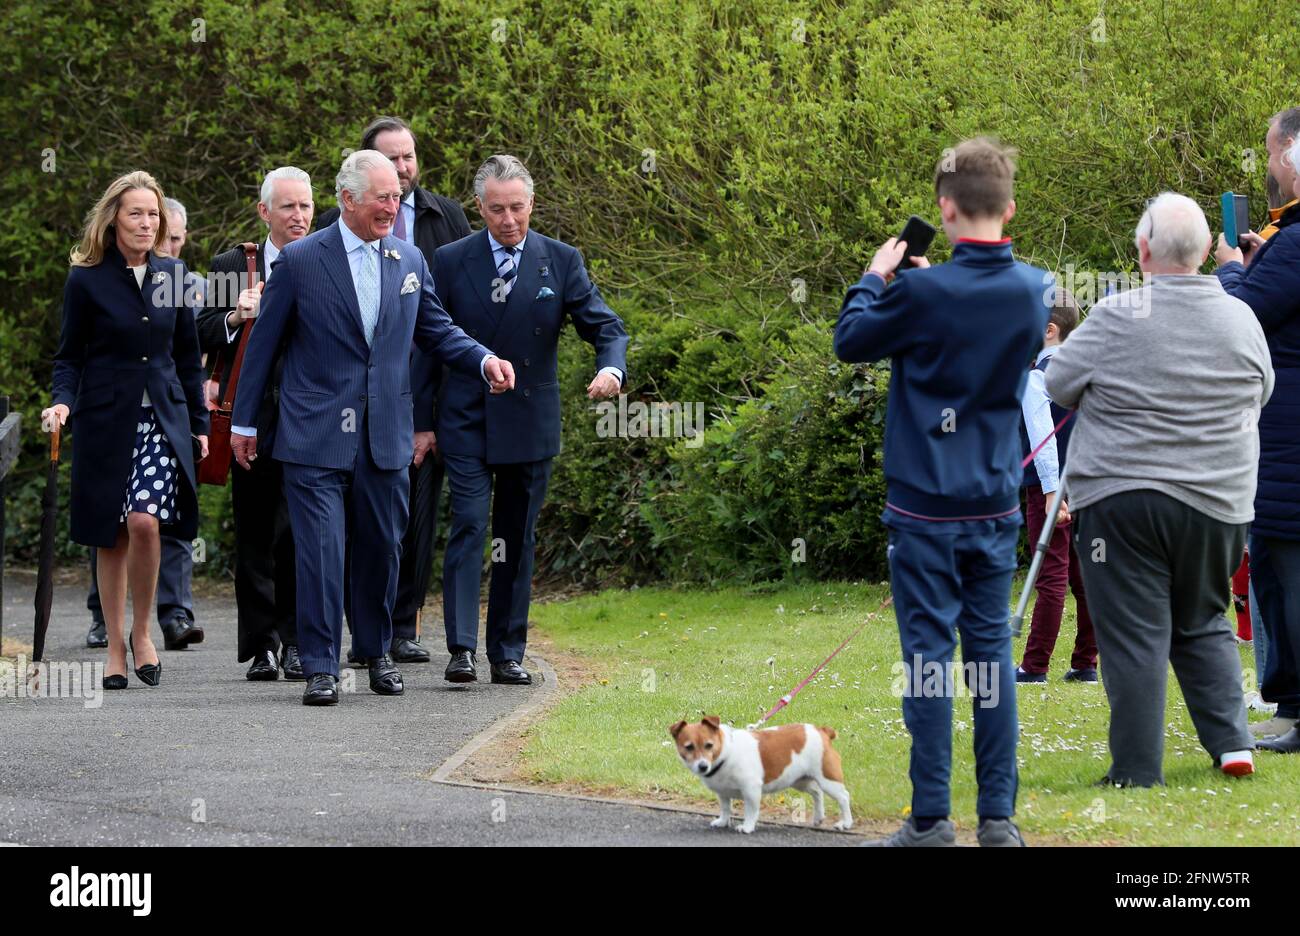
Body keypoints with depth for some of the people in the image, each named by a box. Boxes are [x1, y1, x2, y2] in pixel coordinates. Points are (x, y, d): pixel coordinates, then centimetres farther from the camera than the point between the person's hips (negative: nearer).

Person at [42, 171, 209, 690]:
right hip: (107, 420, -1)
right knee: (110, 536, 2)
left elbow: (188, 355, 14)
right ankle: (116, 649, 12)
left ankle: (142, 633, 2)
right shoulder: (86, 281, -2)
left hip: (163, 418, 1)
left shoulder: (172, 274, 7)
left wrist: (199, 423, 12)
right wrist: (63, 401, -16)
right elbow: (69, 356, 3)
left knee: (144, 521, -17)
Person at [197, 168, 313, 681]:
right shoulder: (230, 267, 8)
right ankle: (261, 645, 12)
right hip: (251, 422, 1)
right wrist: (234, 318, -14)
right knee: (253, 537, 6)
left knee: (297, 533, -7)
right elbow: (203, 338, 3)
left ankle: (296, 640, 4)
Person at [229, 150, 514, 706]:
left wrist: (484, 361, -2)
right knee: (320, 550, -8)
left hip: (385, 433, 4)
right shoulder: (301, 260, -3)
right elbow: (264, 343, 2)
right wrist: (244, 422, 4)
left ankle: (376, 652, 27)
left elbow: (436, 330, 17)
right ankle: (321, 667, -3)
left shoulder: (409, 261, 9)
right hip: (316, 432, -4)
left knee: (381, 547, 10)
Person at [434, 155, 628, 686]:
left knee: (518, 538, 7)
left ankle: (508, 653, 13)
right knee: (468, 526, -12)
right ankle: (461, 648, -15)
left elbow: (606, 327, -1)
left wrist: (612, 368, -24)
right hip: (466, 423, -1)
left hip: (530, 423, 1)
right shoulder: (450, 262, 0)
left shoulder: (561, 262, 1)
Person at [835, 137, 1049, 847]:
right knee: (992, 649, 9)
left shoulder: (922, 292, -16)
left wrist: (876, 276, 13)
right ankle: (998, 815, 9)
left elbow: (851, 341, -1)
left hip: (925, 507, -4)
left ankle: (931, 820, -1)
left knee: (929, 651, -1)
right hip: (997, 504, 4)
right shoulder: (1032, 289, -1)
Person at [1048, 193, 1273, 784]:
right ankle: (1232, 743, 11)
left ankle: (1137, 769, 0)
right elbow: (1260, 394, 17)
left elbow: (1058, 384, -1)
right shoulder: (1241, 320, 1)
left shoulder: (1117, 318, -13)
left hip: (1123, 498, -4)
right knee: (1203, 624, 20)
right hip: (1218, 504, 4)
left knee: (1133, 634, 1)